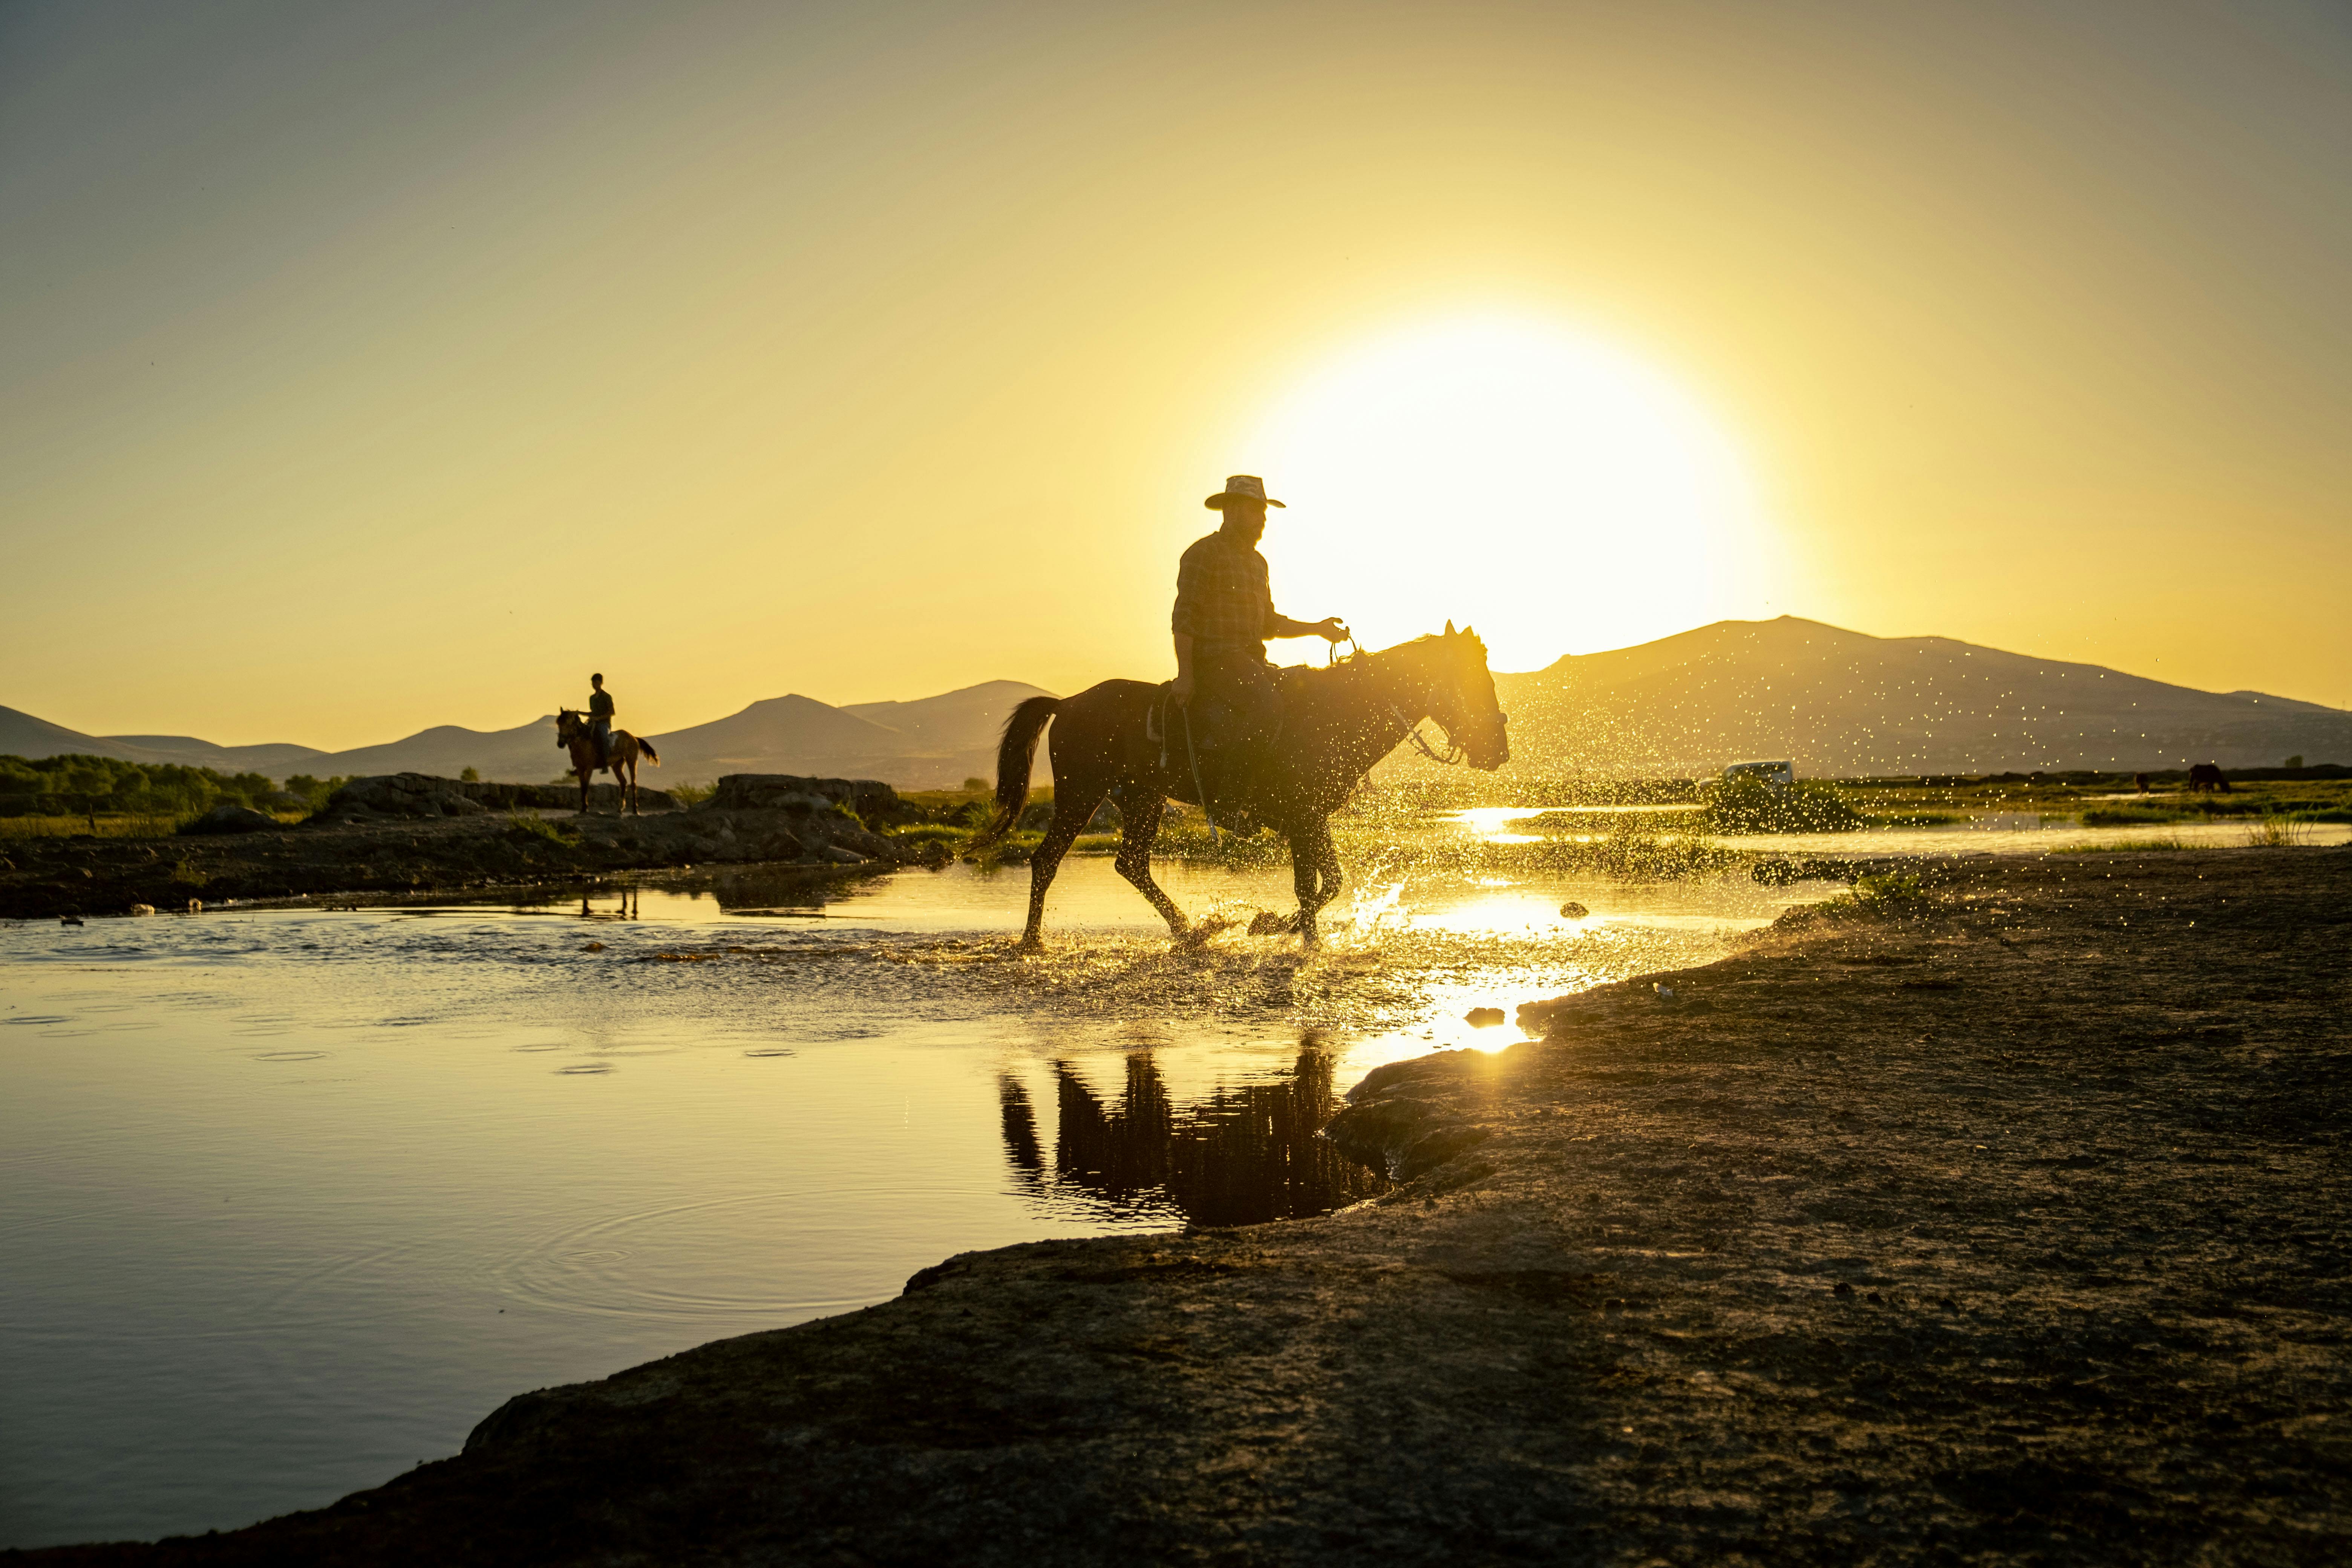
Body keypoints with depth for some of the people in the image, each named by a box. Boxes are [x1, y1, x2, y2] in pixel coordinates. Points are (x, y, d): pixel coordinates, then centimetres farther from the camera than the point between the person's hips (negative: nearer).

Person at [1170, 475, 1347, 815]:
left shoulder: (1257, 562, 22)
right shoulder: (1203, 553, -4)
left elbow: (1270, 623, 26)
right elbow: (1183, 618, -10)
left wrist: (1317, 628, 13)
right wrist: (1185, 674, -18)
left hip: (1251, 660, 9)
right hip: (1213, 658, -9)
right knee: (1268, 705, -29)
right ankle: (1227, 797, -24)